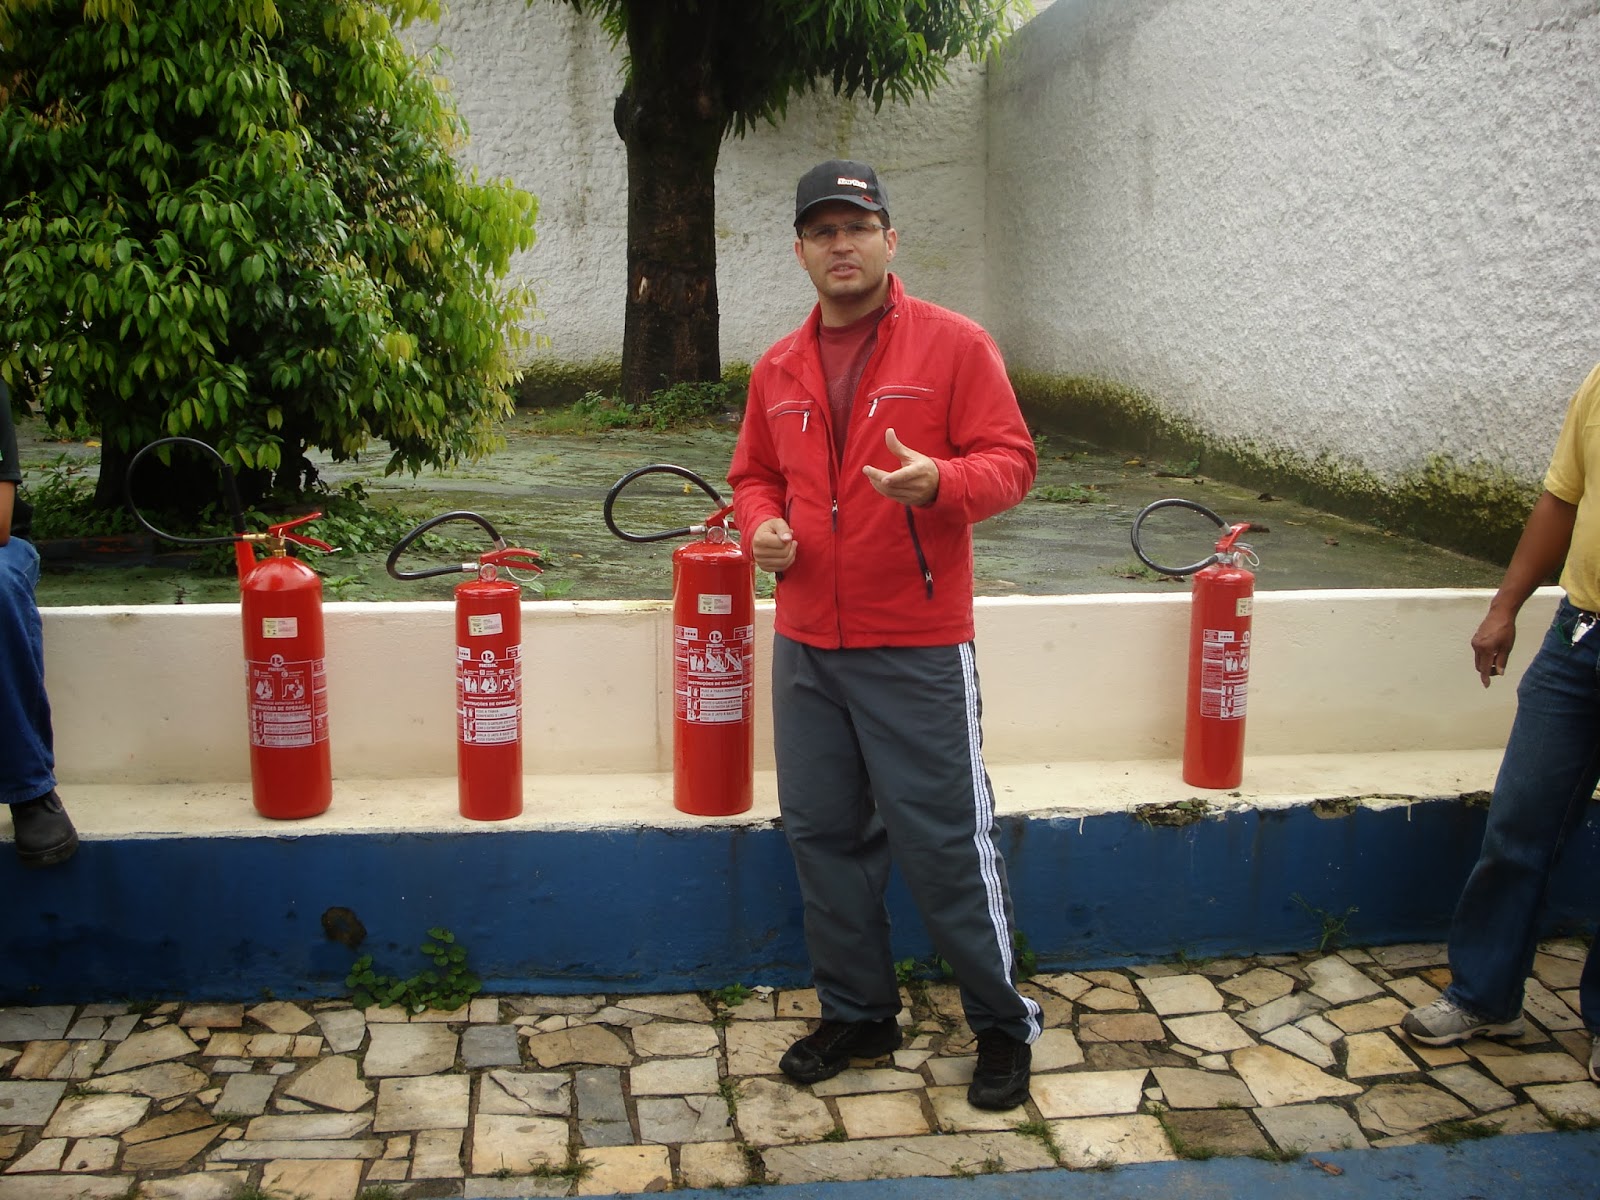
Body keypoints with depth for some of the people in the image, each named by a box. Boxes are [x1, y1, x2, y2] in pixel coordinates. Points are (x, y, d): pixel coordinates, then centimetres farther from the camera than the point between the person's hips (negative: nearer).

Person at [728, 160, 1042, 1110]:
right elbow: (755, 474, 22)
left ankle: (1005, 1022, 17)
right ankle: (857, 1014, 29)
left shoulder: (954, 345, -3)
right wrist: (762, 525, 0)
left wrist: (939, 482, -25)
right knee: (823, 834, 12)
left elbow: (1011, 461, -6)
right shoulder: (779, 369, 11)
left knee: (944, 838, -2)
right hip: (806, 646, 6)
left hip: (918, 649, -5)